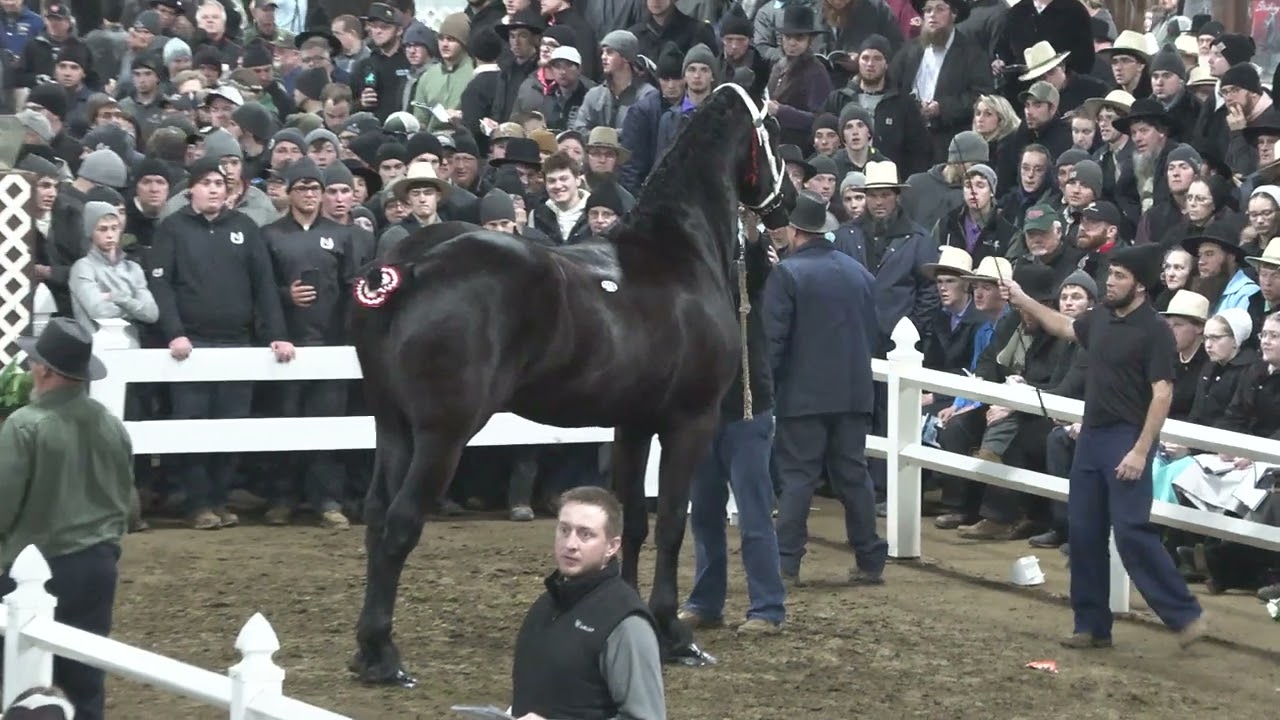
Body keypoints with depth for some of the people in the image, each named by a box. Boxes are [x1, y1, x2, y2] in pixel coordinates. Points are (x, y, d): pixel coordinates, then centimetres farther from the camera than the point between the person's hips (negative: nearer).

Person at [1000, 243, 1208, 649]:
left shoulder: (1153, 332, -13)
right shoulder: (1101, 319, 9)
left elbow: (1162, 394, -18)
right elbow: (1064, 327, 32)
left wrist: (1141, 451, -22)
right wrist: (1022, 301, 27)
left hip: (1127, 440, -8)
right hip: (1092, 436, 8)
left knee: (1131, 531, -14)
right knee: (1083, 531, 8)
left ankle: (1184, 614, -6)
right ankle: (1092, 625, 15)